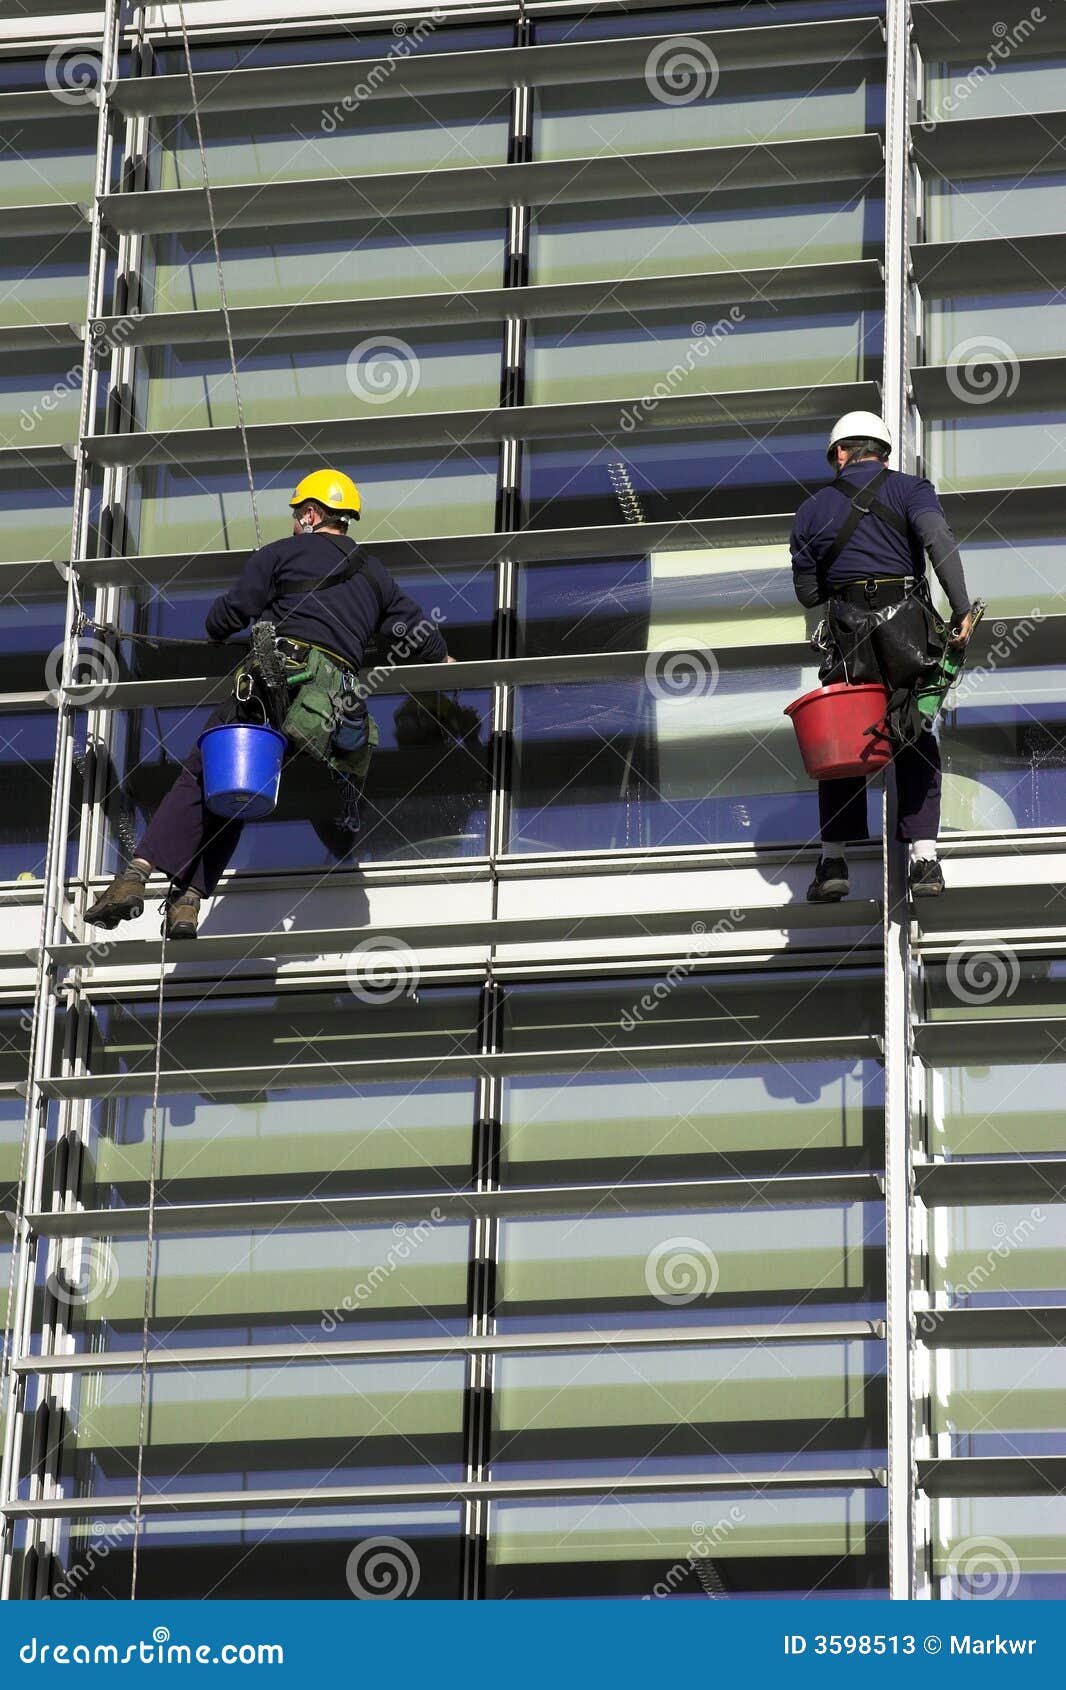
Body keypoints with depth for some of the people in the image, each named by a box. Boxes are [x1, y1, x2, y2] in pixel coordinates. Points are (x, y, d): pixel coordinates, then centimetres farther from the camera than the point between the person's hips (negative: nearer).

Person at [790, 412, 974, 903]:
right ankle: (923, 857, -2)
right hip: (908, 628, -1)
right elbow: (939, 539, -14)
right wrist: (961, 609, -18)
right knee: (917, 745, 8)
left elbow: (807, 592, 12)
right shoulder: (910, 489, 7)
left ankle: (833, 860, 3)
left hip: (848, 636, 1)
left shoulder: (813, 508, 13)